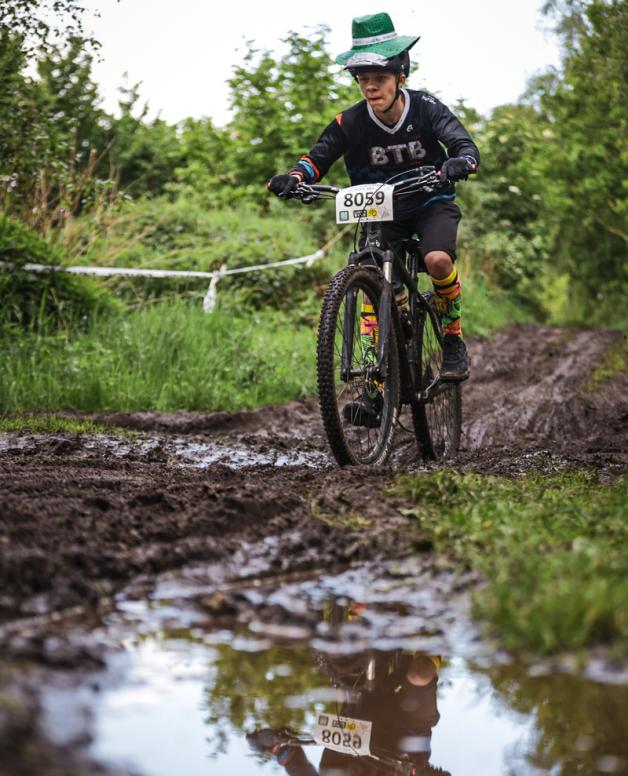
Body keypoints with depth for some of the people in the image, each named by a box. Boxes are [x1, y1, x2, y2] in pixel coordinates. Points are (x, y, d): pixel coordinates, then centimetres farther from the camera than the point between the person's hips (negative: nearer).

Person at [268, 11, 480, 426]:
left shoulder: (426, 109, -19)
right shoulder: (351, 122, -15)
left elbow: (466, 146, -30)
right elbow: (318, 158, -12)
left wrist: (459, 162, -54)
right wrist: (294, 177, -35)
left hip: (432, 203, -2)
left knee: (438, 260, -32)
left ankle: (454, 339, -8)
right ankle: (376, 385, -3)